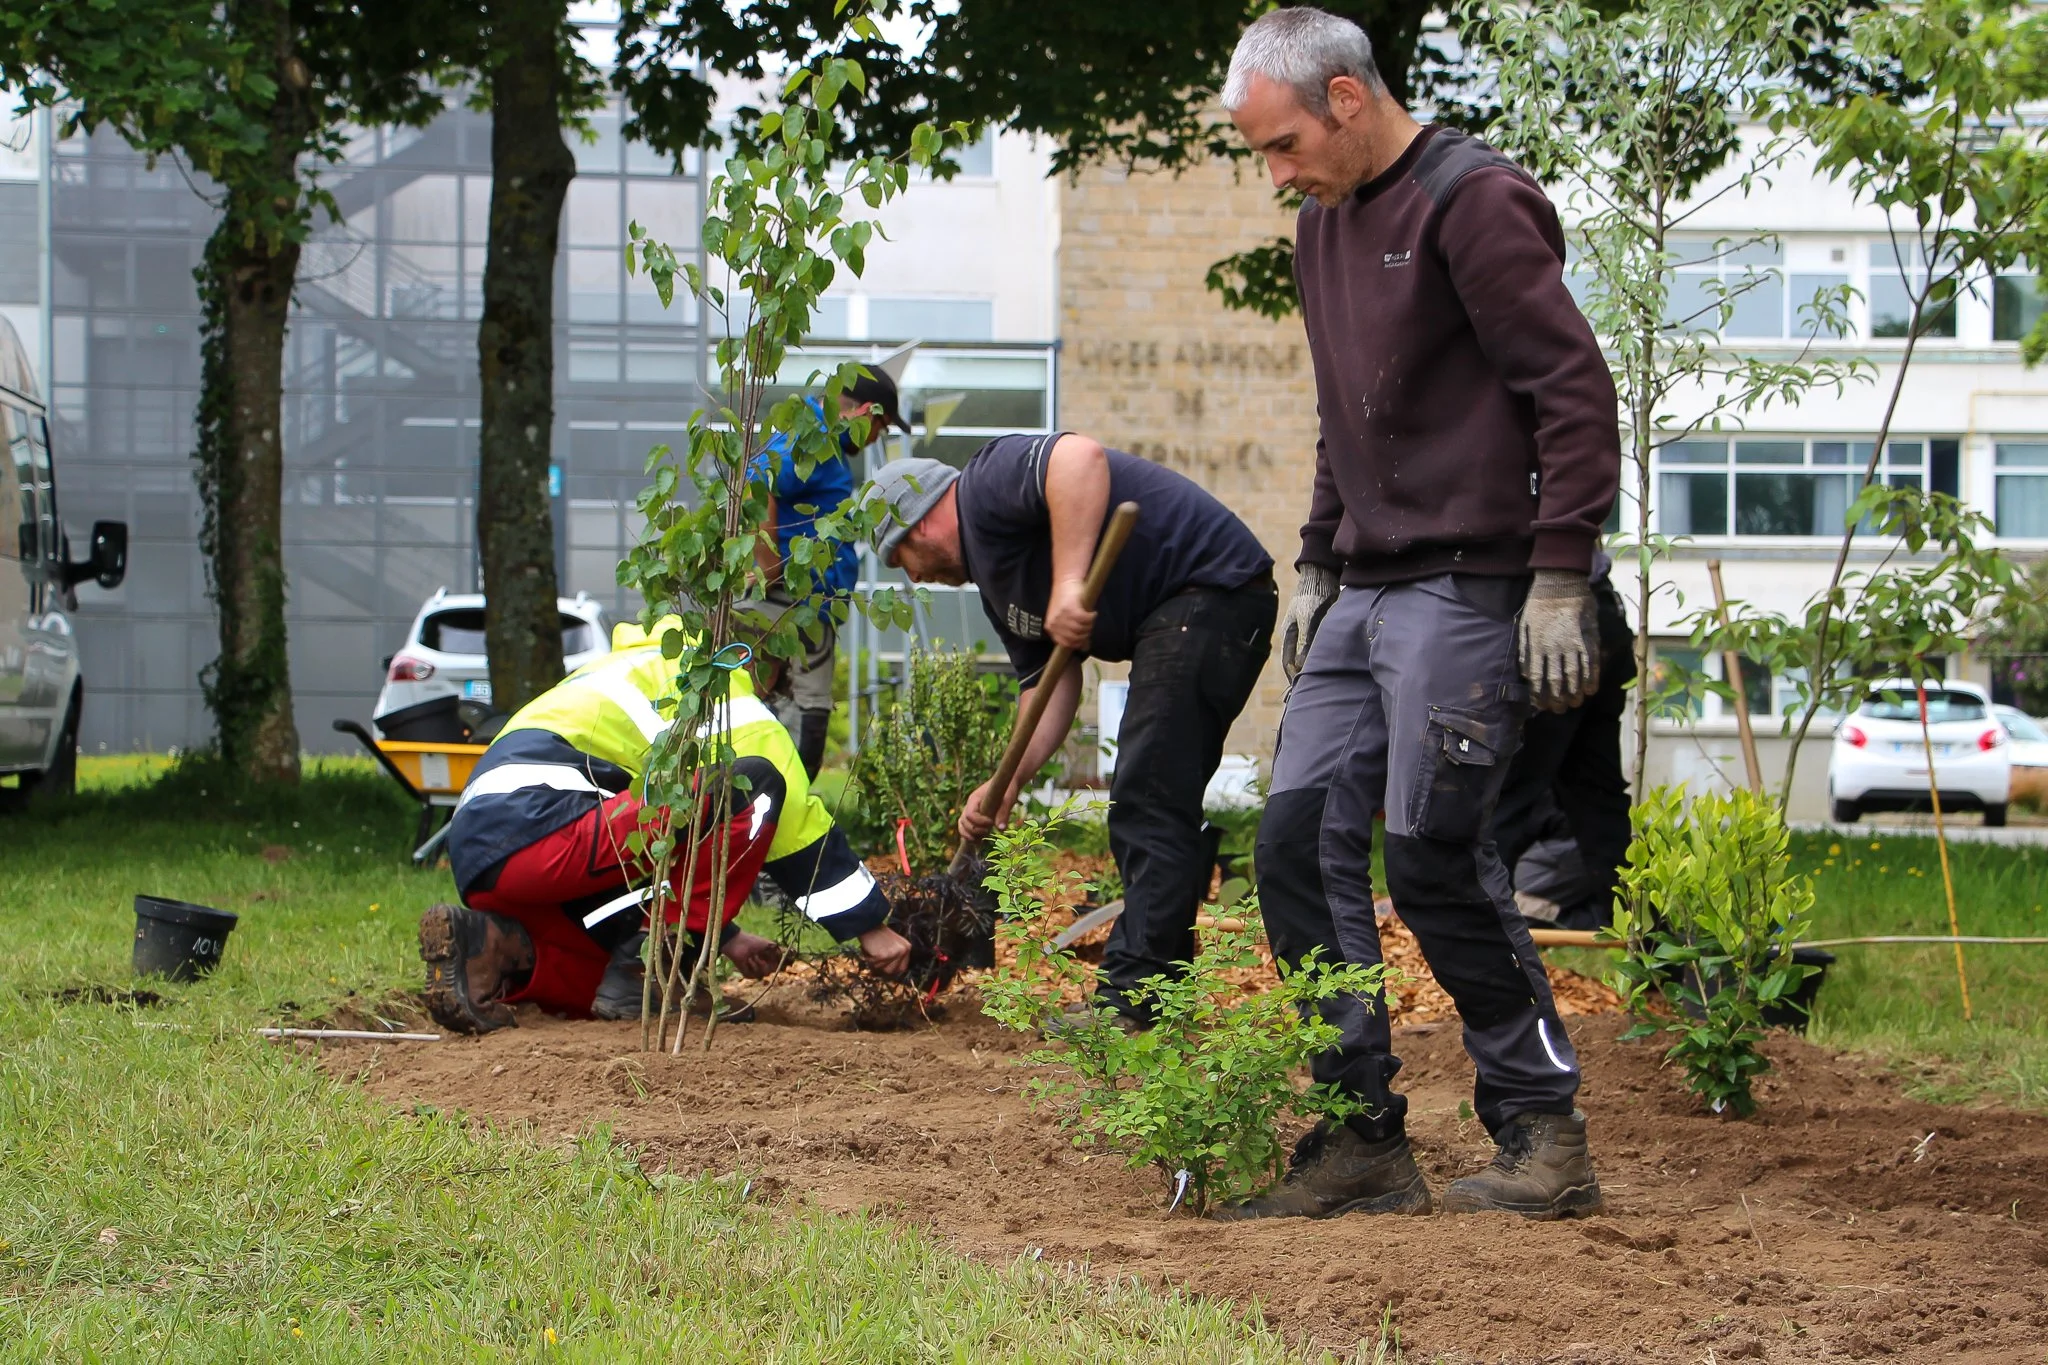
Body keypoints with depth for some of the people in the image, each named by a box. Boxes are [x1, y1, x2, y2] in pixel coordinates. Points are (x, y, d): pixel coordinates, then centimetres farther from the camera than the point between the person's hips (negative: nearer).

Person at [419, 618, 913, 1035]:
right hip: (542, 825, -9)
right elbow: (798, 820, 4)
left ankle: (492, 945, 1)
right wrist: (871, 925, 8)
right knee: (754, 783, -10)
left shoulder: (635, 669, 37)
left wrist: (723, 936, 36)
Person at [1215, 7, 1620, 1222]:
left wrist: (1562, 578, -17)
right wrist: (1318, 570, 21)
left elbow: (1576, 391, -14)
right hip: (1367, 596, 9)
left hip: (1468, 587, -9)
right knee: (1302, 838, 1)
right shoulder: (1326, 223, 18)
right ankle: (1363, 1140, 6)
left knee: (1434, 851, -11)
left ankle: (1547, 1139, 1)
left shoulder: (1475, 201, -10)